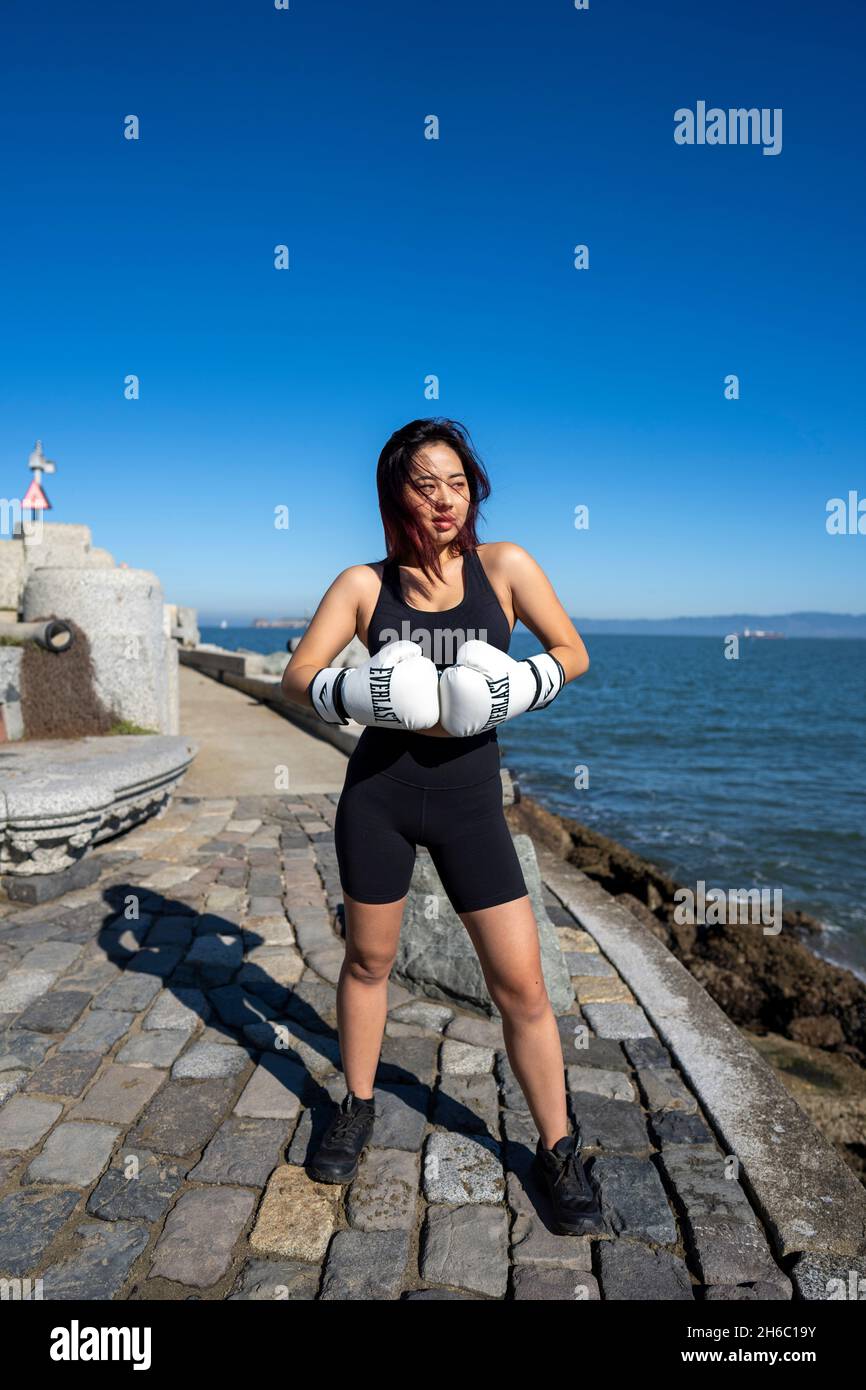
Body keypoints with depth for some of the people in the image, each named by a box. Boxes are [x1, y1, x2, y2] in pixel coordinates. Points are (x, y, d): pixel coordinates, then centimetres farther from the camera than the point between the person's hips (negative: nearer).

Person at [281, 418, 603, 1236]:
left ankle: (558, 1150, 22)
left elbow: (573, 654, 2)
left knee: (520, 982, 1)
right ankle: (357, 1108, 40)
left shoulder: (503, 566, -2)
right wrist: (364, 697, -21)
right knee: (368, 960, 16)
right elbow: (299, 676, -3)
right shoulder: (364, 583, 0)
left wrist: (517, 688, -15)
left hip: (469, 796, -1)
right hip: (378, 791, 1)